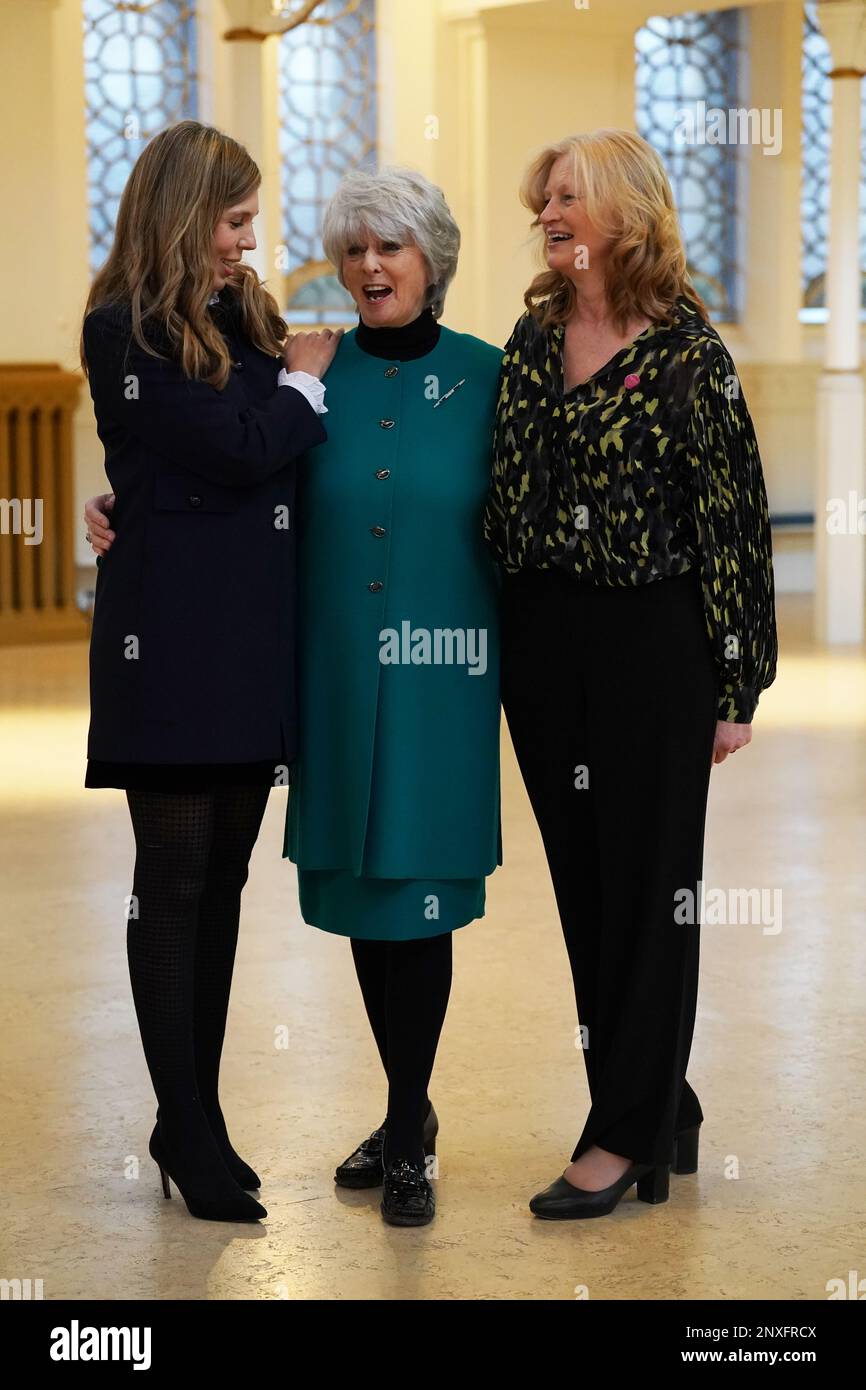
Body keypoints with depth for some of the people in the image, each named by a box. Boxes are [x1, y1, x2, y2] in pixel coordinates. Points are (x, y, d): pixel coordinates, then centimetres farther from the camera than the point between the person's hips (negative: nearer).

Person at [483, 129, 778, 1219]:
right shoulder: (532, 339, 9)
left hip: (650, 642, -6)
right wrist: (497, 639, 8)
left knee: (648, 885, 2)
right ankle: (661, 1111, 24)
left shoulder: (687, 352, -8)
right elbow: (503, 496, 13)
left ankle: (626, 1137, 10)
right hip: (541, 640, 6)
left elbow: (732, 522, -8)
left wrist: (735, 687, -10)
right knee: (583, 882, 11)